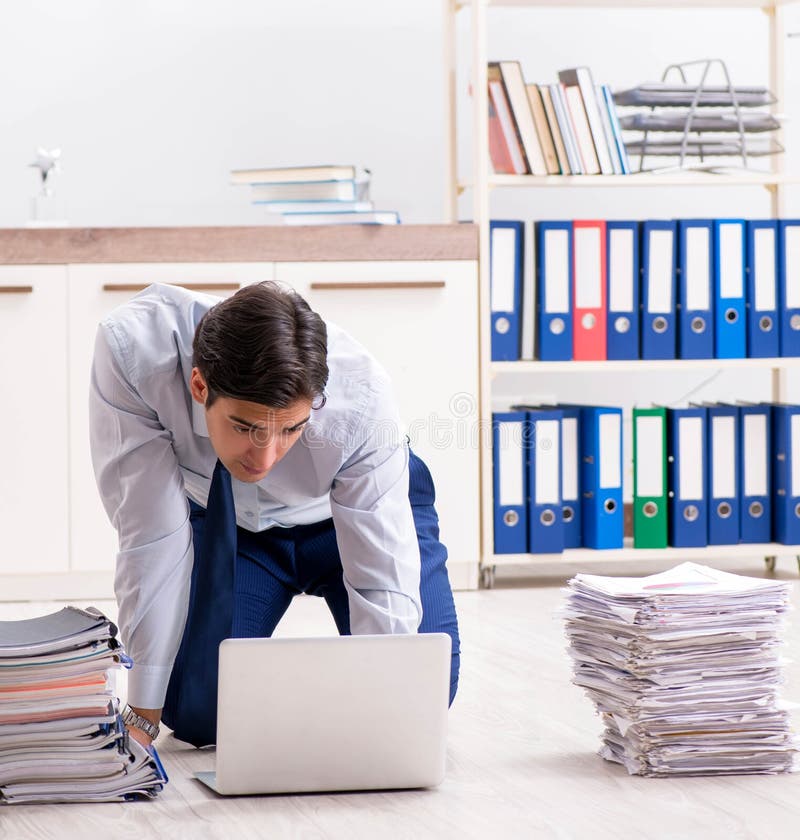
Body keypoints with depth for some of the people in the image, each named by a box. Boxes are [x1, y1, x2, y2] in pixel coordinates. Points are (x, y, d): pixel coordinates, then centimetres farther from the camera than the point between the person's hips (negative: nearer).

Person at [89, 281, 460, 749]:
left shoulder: (362, 400, -39)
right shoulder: (132, 353, -38)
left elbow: (385, 587, -31)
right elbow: (151, 538, -31)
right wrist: (143, 717, -27)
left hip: (356, 512, -1)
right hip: (229, 522, 1)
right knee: (197, 717, -12)